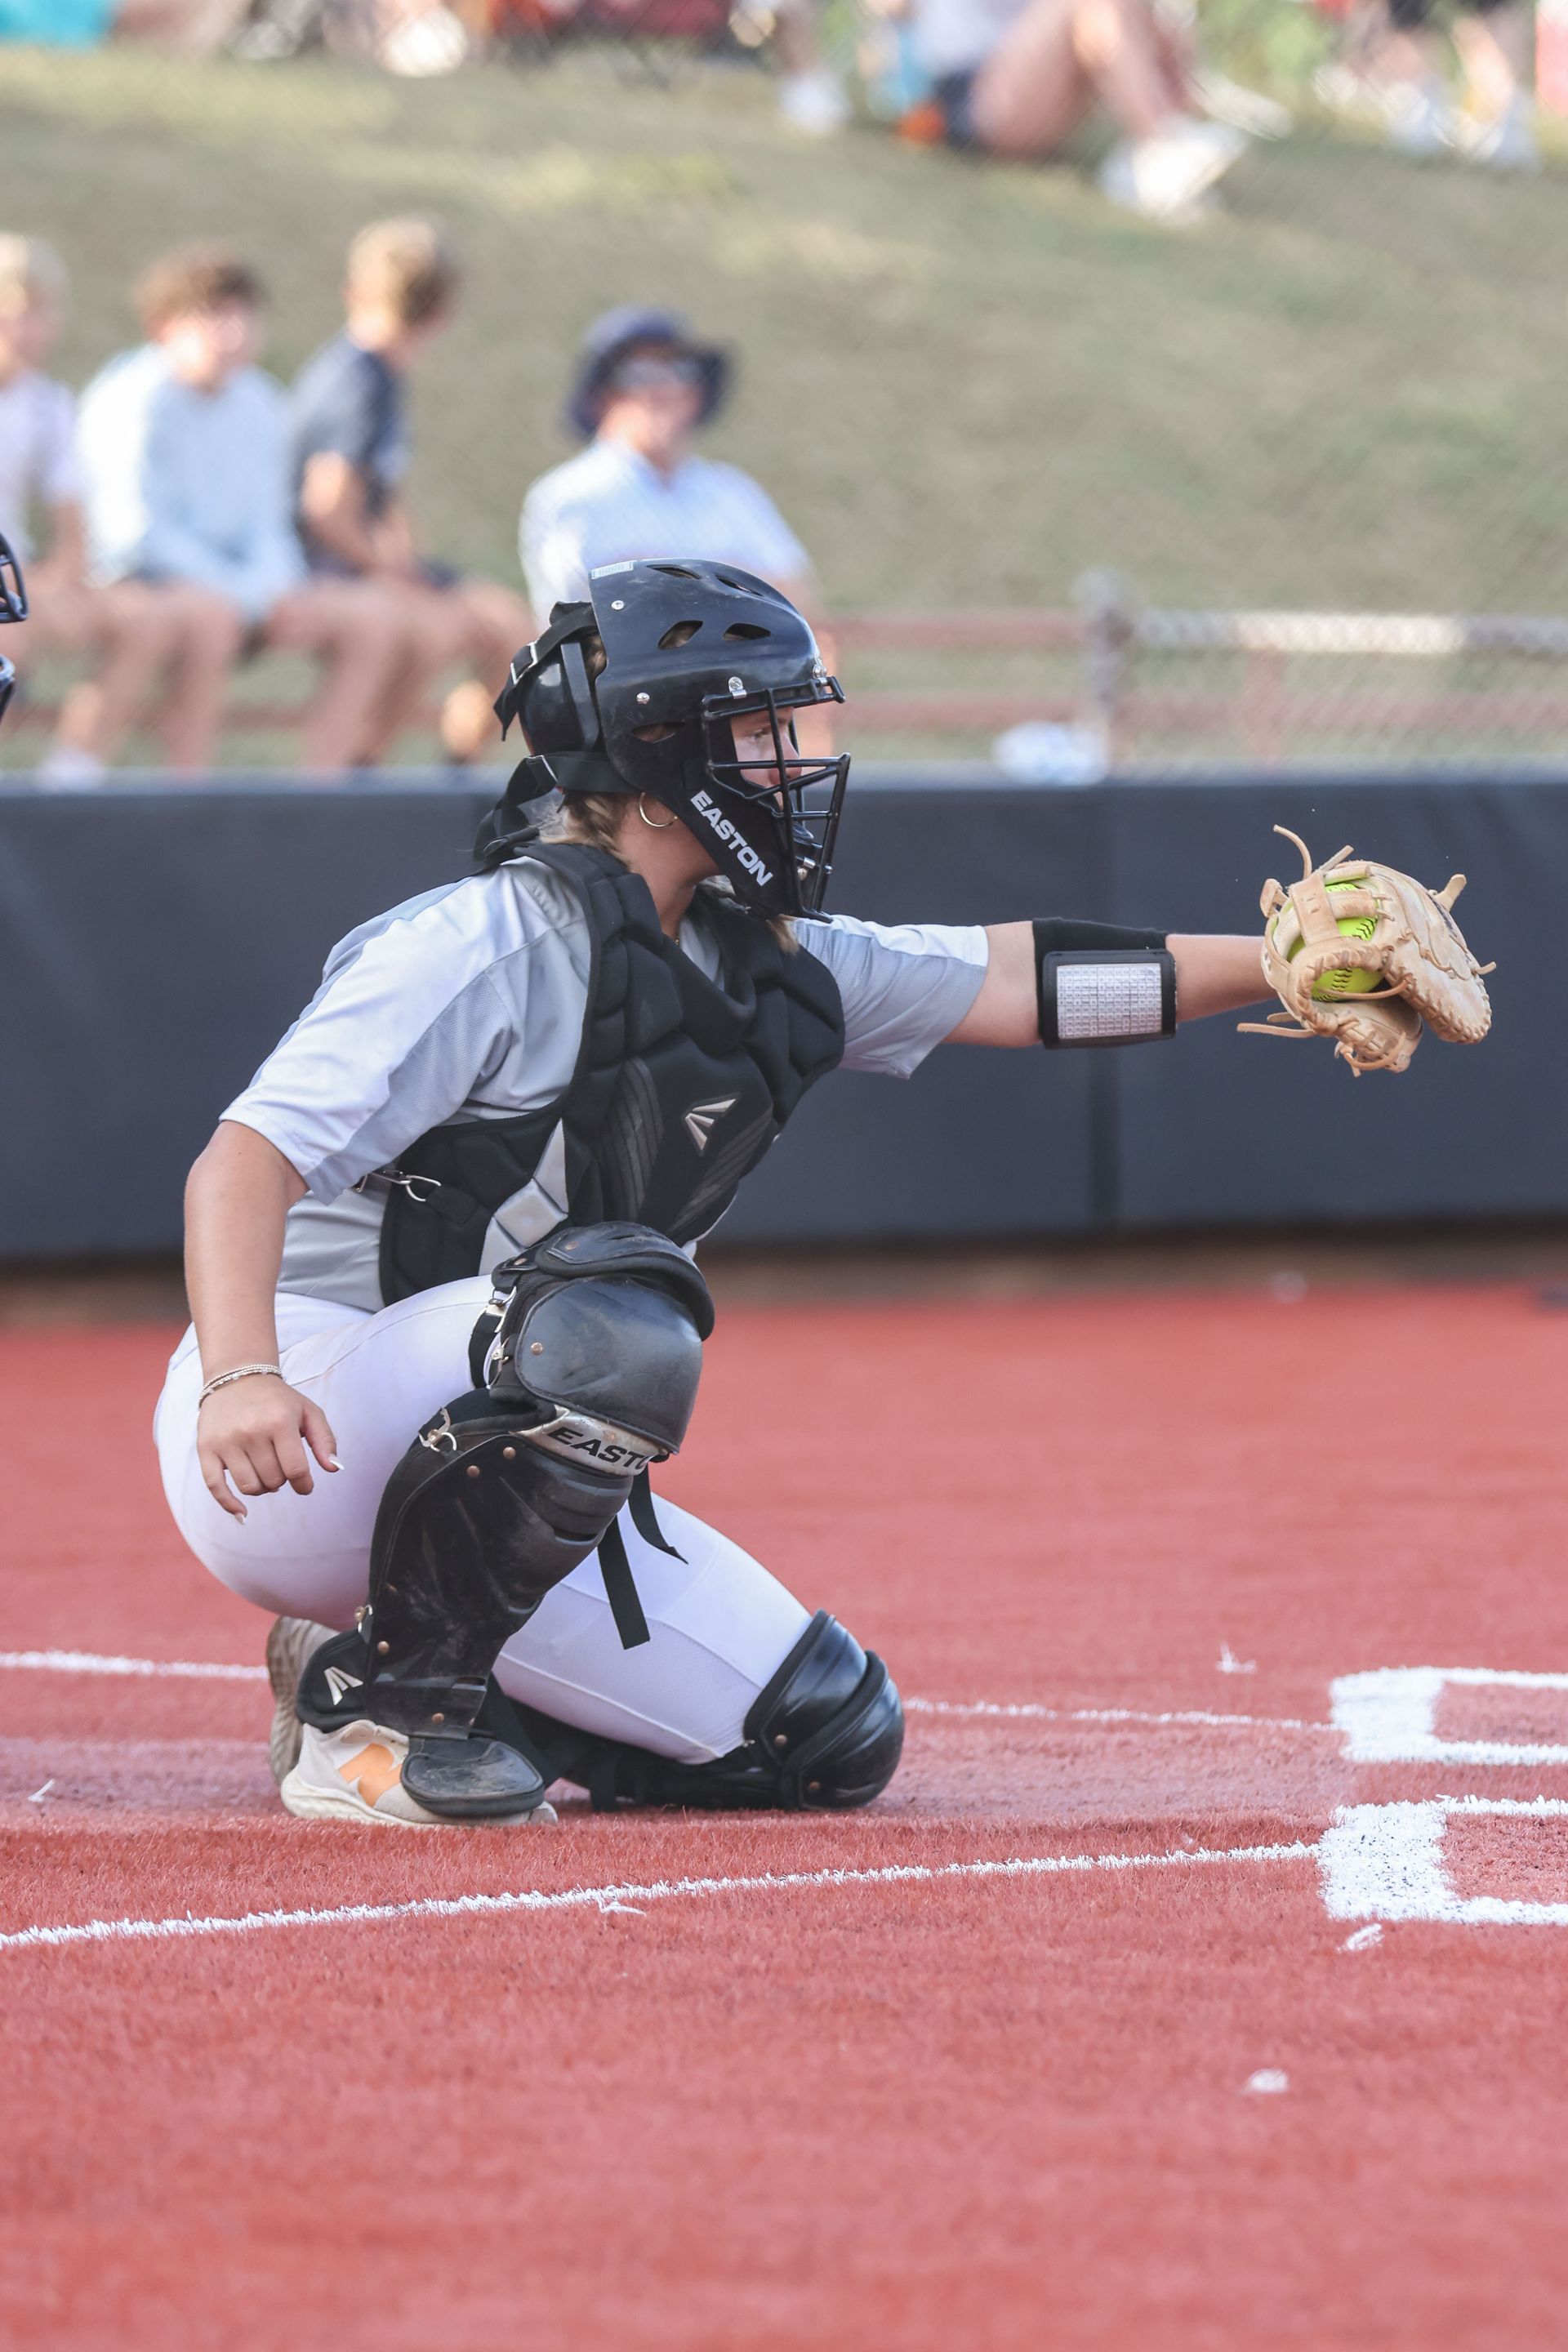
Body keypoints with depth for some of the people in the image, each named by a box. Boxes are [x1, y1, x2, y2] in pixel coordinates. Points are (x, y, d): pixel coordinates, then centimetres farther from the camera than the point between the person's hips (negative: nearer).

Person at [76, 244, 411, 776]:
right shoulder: (132, 401, -12)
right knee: (210, 613, -41)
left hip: (237, 583, 8)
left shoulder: (258, 405, 11)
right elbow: (137, 532, -18)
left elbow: (267, 522, 15)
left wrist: (281, 591, -8)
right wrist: (255, 598, -18)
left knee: (379, 616, -6)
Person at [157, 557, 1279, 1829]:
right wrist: (240, 1378, -41)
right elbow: (244, 1161, -24)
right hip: (285, 1442, -8)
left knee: (832, 1737, 0)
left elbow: (1015, 979, 12)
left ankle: (419, 1680, 11)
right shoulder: (494, 946, -16)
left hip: (479, 1471, 8)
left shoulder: (755, 963, 9)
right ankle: (376, 1695, -19)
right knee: (618, 1314, -35)